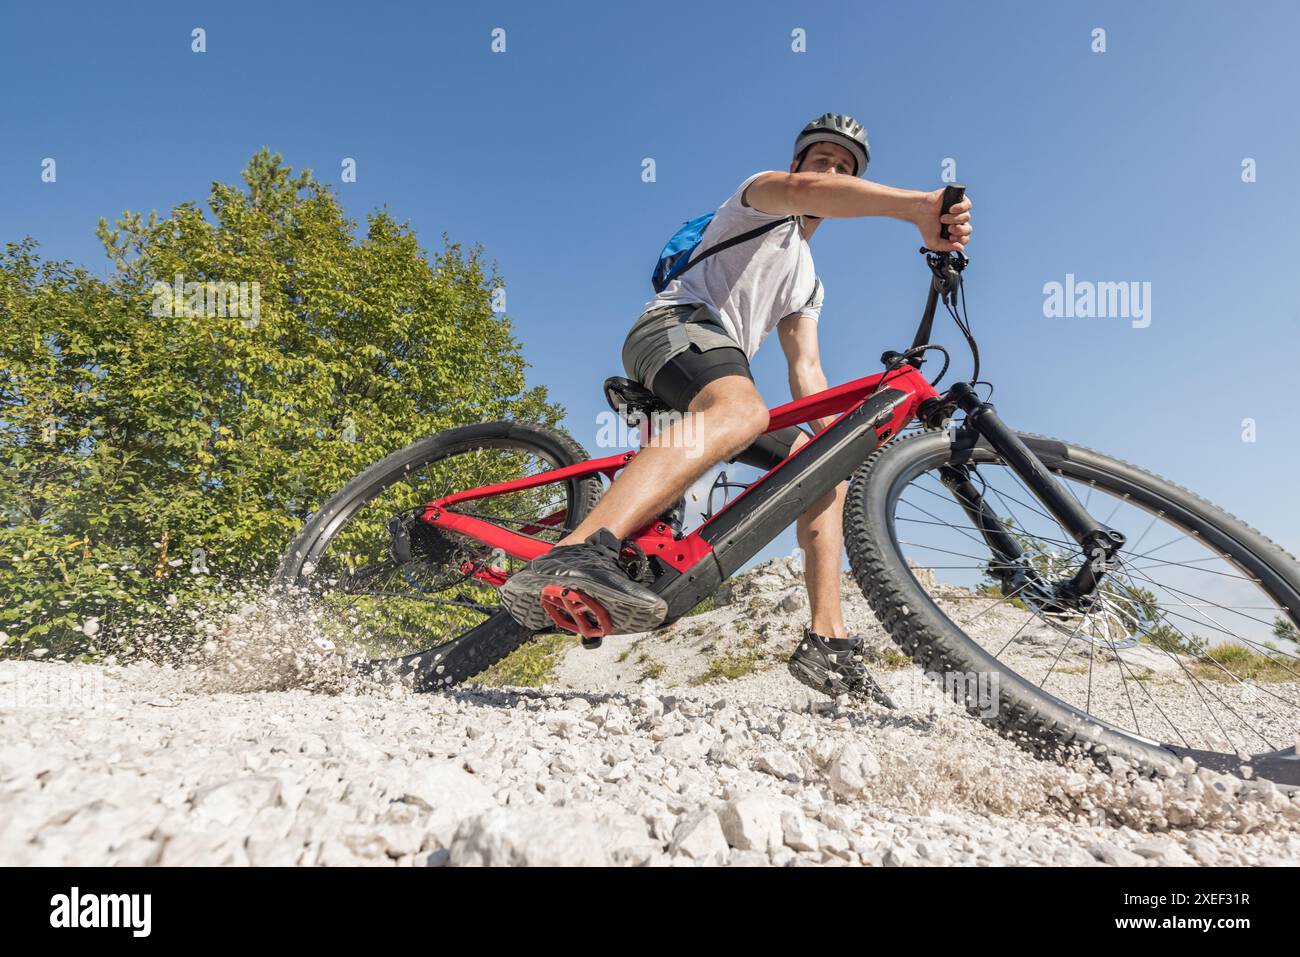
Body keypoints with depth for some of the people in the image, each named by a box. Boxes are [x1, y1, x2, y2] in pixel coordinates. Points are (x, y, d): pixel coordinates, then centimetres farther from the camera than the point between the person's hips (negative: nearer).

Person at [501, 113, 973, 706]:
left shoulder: (807, 280, 33)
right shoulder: (761, 197, 11)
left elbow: (805, 369, 22)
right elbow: (803, 190, -15)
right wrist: (919, 206, -29)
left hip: (706, 380, 9)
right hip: (675, 325, -8)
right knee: (741, 408, -40)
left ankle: (826, 641, -1)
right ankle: (570, 558, -59)